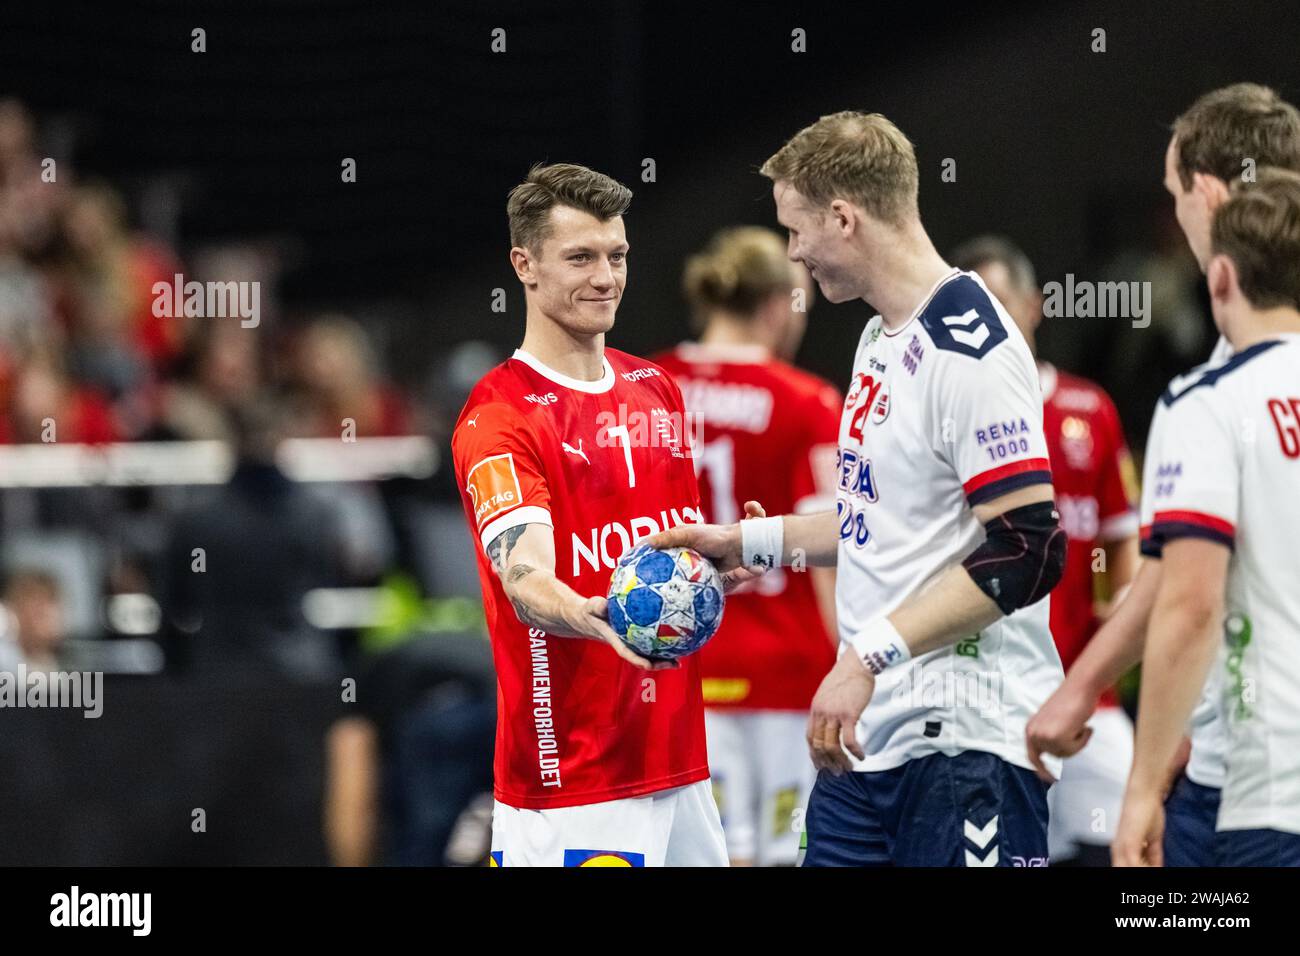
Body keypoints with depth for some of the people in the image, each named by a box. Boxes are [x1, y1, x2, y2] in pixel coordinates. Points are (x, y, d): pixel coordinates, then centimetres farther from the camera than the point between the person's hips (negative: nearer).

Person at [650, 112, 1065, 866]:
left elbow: (1028, 550, -22)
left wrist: (869, 655, -24)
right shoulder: (883, 338, 17)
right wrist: (748, 542, 26)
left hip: (967, 743, -10)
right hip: (870, 735, 10)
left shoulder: (968, 347, -16)